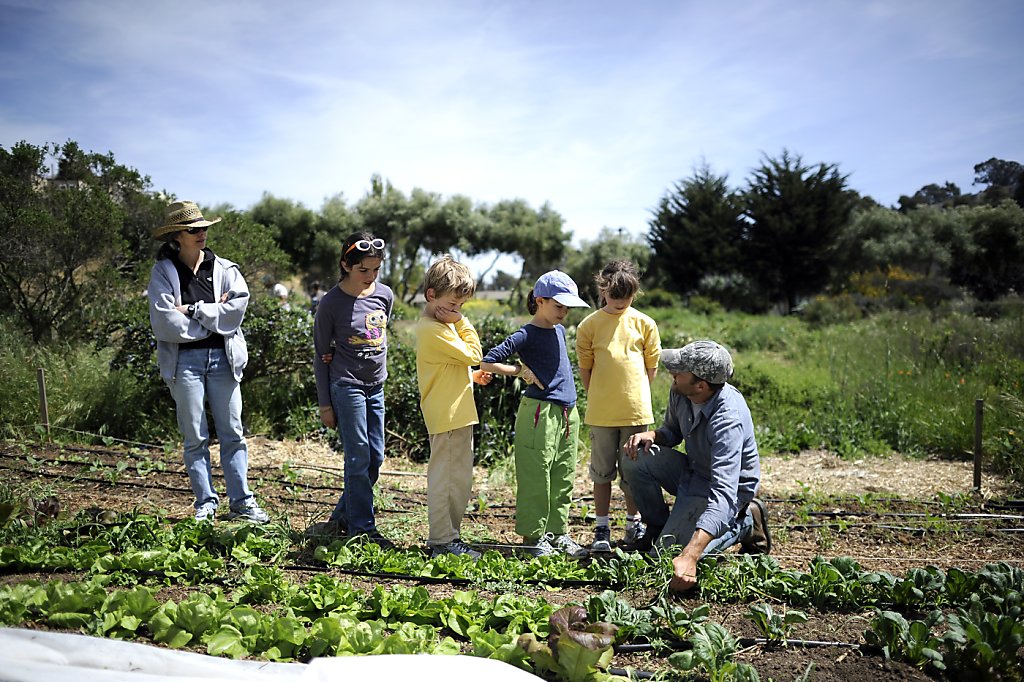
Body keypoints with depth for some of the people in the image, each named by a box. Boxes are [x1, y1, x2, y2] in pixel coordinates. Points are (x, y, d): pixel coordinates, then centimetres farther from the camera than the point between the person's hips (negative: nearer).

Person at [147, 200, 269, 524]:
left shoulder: (224, 269, 7)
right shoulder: (163, 272, 0)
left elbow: (238, 308, -9)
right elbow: (166, 325, -12)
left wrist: (193, 310, -12)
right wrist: (213, 317, -7)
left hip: (222, 358, 2)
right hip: (185, 360, -2)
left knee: (232, 434, 5)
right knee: (195, 438, 4)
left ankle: (241, 502, 12)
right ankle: (206, 504, 14)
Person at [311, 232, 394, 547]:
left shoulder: (385, 295, 3)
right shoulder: (331, 303, -10)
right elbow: (321, 356, -3)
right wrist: (324, 404, -3)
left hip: (376, 386, 6)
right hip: (346, 387, -6)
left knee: (375, 458, 9)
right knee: (359, 459, -3)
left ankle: (342, 519, 25)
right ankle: (363, 528, 8)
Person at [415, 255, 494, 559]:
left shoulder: (441, 325, 16)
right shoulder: (434, 330, -18)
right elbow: (472, 354, -16)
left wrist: (473, 375, 11)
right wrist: (462, 322, -10)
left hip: (458, 413, 11)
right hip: (447, 417, -11)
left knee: (460, 481, 16)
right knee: (443, 479, -2)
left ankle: (450, 535, 25)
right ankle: (442, 542, 7)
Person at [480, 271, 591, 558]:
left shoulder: (559, 331, 14)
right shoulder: (526, 335, -9)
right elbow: (487, 363, -13)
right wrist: (523, 370, -12)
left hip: (567, 413, 8)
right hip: (540, 413, -8)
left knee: (563, 479, 12)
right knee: (536, 478, -2)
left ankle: (557, 532, 23)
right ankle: (532, 535, 10)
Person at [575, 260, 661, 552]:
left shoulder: (644, 324, 2)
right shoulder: (589, 325, -1)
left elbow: (651, 366, 7)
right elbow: (585, 367, 4)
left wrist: (634, 395, 4)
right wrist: (597, 398, 2)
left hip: (636, 410, 1)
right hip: (600, 413, -1)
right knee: (602, 471, 8)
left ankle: (634, 525, 25)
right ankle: (601, 529, 17)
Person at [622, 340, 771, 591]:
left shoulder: (728, 417, -36)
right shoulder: (680, 393, -13)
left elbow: (724, 492, -45)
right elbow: (672, 431, 10)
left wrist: (689, 556, -55)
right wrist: (652, 435, -17)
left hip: (731, 485, -7)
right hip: (693, 470, 7)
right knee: (635, 460, -14)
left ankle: (745, 523, 4)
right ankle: (658, 529, 7)